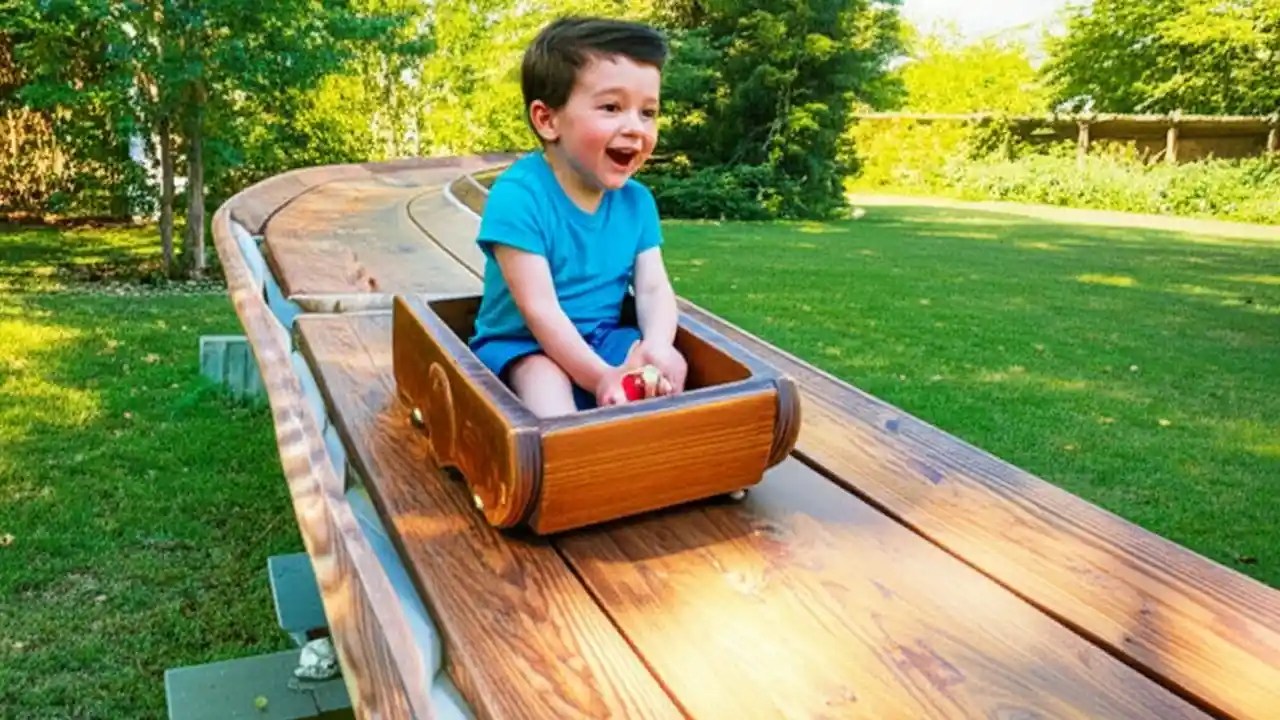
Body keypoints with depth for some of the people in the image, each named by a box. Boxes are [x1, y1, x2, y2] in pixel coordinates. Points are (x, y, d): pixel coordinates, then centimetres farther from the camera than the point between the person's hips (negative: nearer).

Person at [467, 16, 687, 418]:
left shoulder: (637, 201, -2)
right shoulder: (519, 195, -23)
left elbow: (653, 289, -7)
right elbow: (538, 309, -25)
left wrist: (658, 345, -31)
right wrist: (601, 377, -32)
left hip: (602, 338, 6)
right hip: (521, 345, -6)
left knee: (672, 365, -17)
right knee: (543, 377, -36)